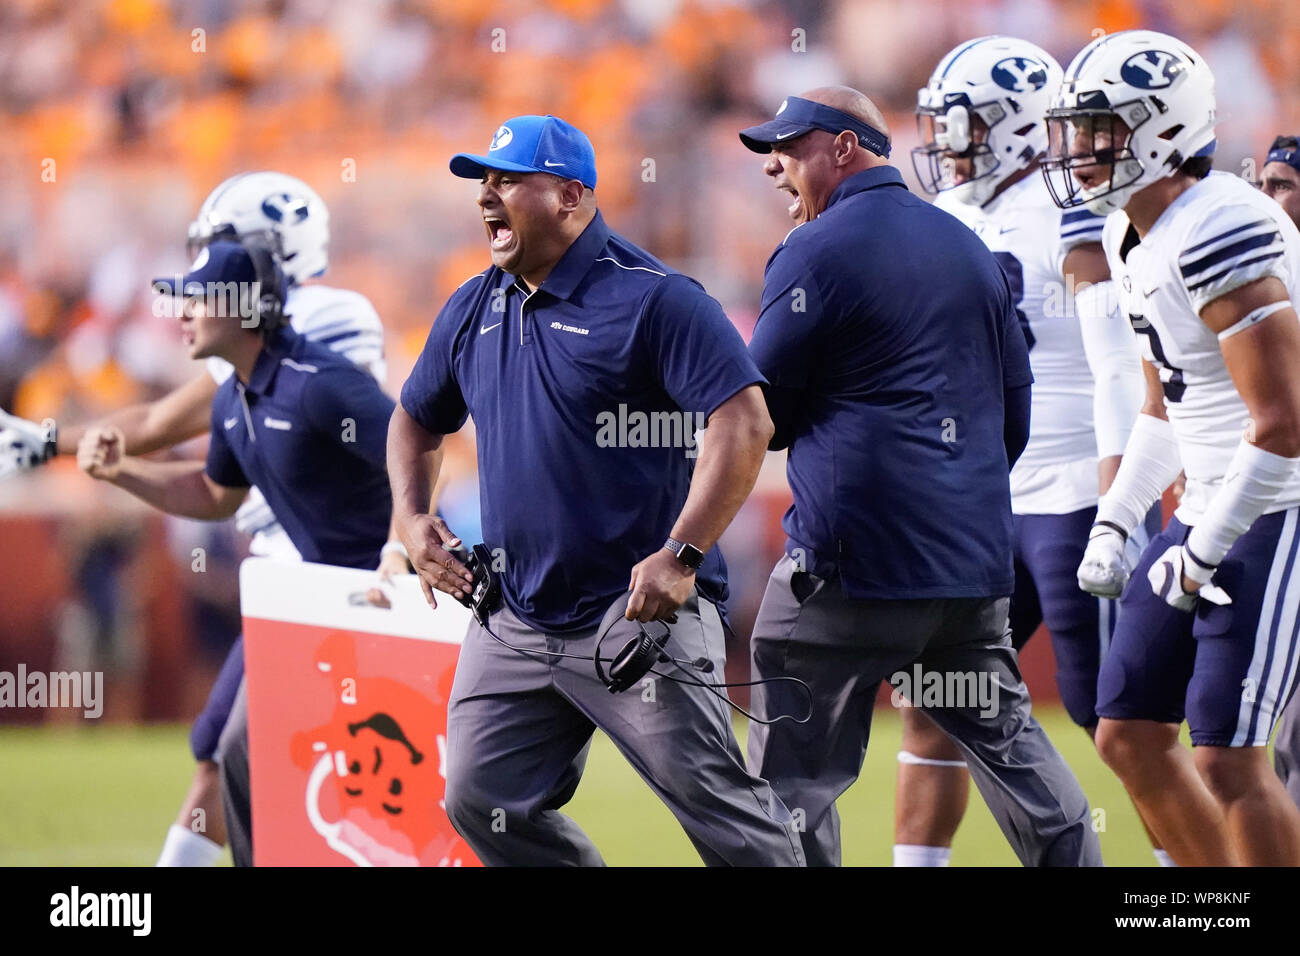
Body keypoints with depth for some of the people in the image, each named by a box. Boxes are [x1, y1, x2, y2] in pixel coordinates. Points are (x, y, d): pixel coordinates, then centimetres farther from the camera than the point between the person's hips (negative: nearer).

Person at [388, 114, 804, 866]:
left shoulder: (651, 298, -11)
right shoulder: (474, 311, 12)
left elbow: (745, 420, -19)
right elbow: (418, 419, 29)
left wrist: (682, 556, -26)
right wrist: (412, 519, 10)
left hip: (640, 615, -7)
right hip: (515, 624, 7)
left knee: (721, 810, -9)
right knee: (485, 803, 4)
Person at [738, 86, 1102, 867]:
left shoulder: (815, 255, -8)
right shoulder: (968, 247, 15)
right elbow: (1016, 412, 20)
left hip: (855, 564, -7)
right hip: (975, 558, 7)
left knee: (795, 776, -2)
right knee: (1011, 749, 15)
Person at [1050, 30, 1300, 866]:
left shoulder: (1218, 233, -21)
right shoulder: (1134, 239, 10)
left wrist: (1204, 554, -19)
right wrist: (1114, 523, 16)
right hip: (1212, 512, 10)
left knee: (1227, 763, -11)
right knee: (1131, 735, 11)